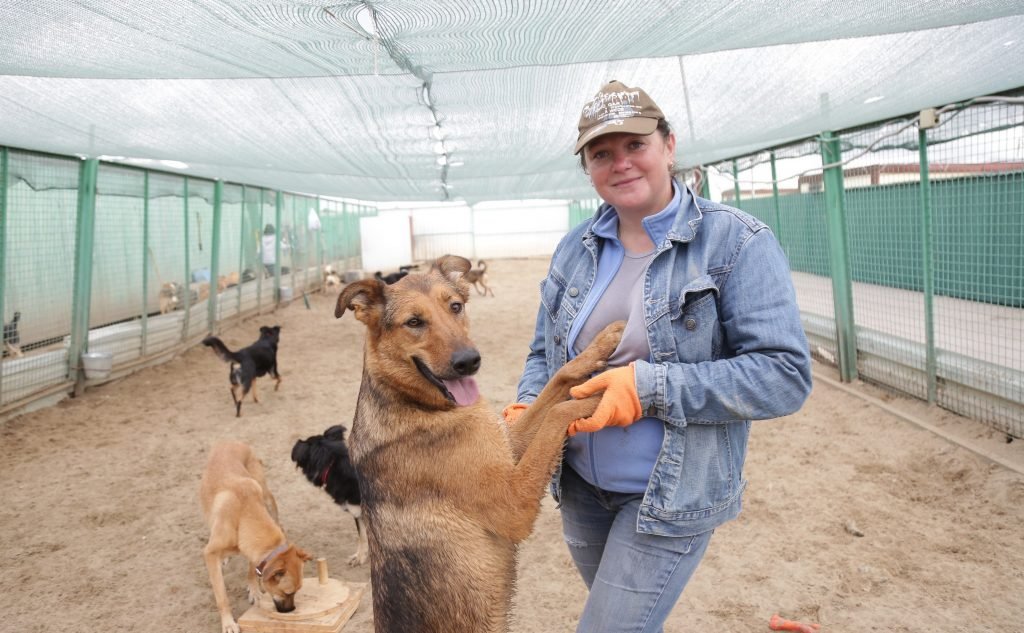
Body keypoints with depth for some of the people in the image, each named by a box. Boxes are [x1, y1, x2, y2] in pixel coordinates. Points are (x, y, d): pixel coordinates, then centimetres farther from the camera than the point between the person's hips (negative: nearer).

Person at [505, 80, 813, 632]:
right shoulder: (575, 249, 1)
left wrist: (651, 386, -28)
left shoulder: (737, 244, -15)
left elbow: (785, 376, -20)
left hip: (673, 496, -5)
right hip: (580, 487, 6)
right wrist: (526, 409, -12)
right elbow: (544, 351, 10)